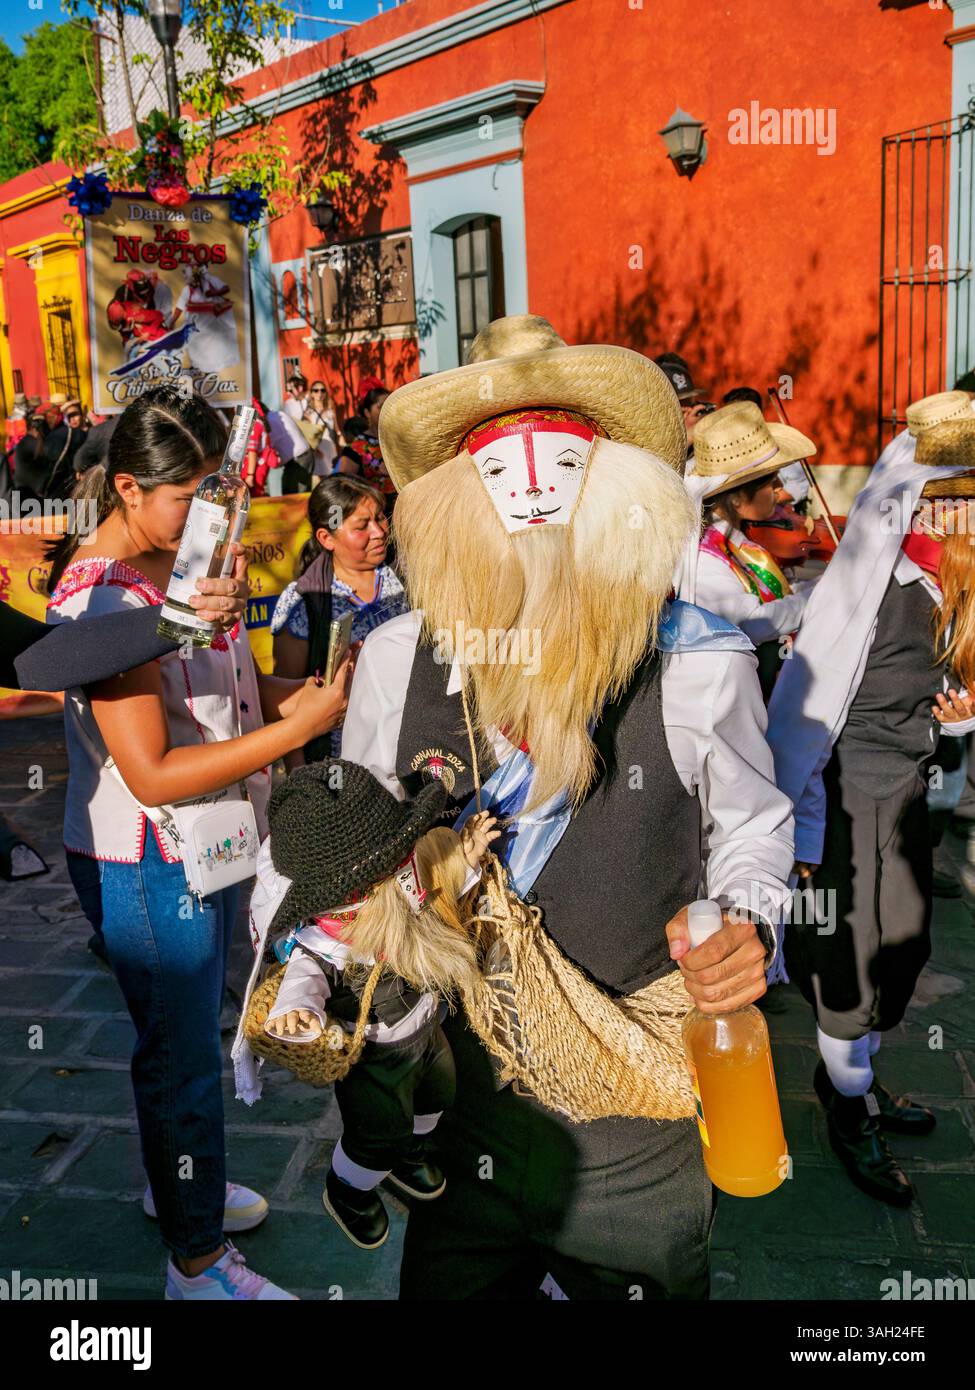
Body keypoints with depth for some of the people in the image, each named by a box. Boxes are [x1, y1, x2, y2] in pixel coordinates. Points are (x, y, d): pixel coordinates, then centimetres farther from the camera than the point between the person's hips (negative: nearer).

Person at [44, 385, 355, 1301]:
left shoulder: (171, 563, 5)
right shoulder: (106, 597, -25)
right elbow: (152, 774, -28)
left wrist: (307, 689, -6)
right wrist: (301, 726, -28)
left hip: (203, 847, 9)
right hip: (145, 868, -9)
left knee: (185, 1035, 25)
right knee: (182, 1053, 7)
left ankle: (178, 1183, 49)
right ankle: (197, 1260, 29)